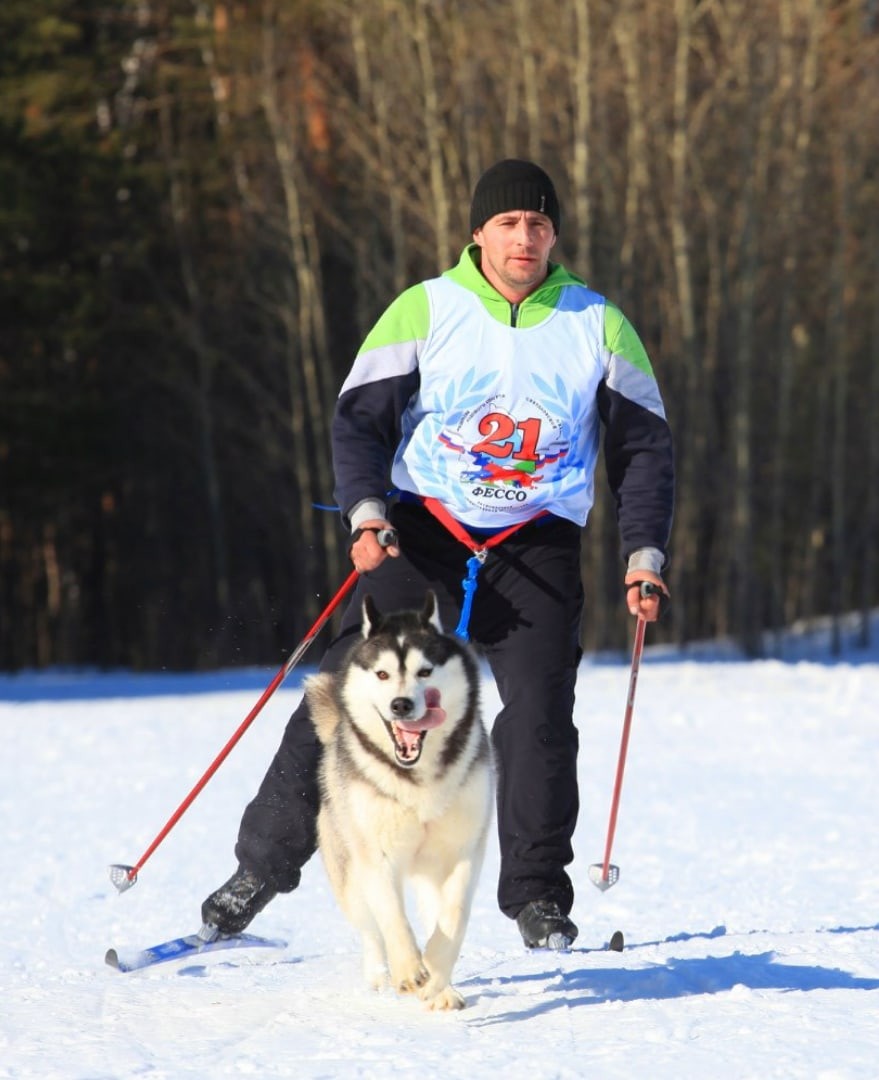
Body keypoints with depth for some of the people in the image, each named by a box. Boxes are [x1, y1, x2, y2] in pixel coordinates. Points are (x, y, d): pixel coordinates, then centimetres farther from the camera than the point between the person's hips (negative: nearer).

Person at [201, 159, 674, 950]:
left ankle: (538, 897, 1)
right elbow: (361, 418, 0)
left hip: (538, 544, 1)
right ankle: (265, 862, -1)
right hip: (423, 527, -1)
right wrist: (365, 515, -16)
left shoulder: (598, 325, 6)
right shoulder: (426, 310, 1)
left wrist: (644, 553, 0)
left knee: (540, 713, -12)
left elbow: (645, 446, 11)